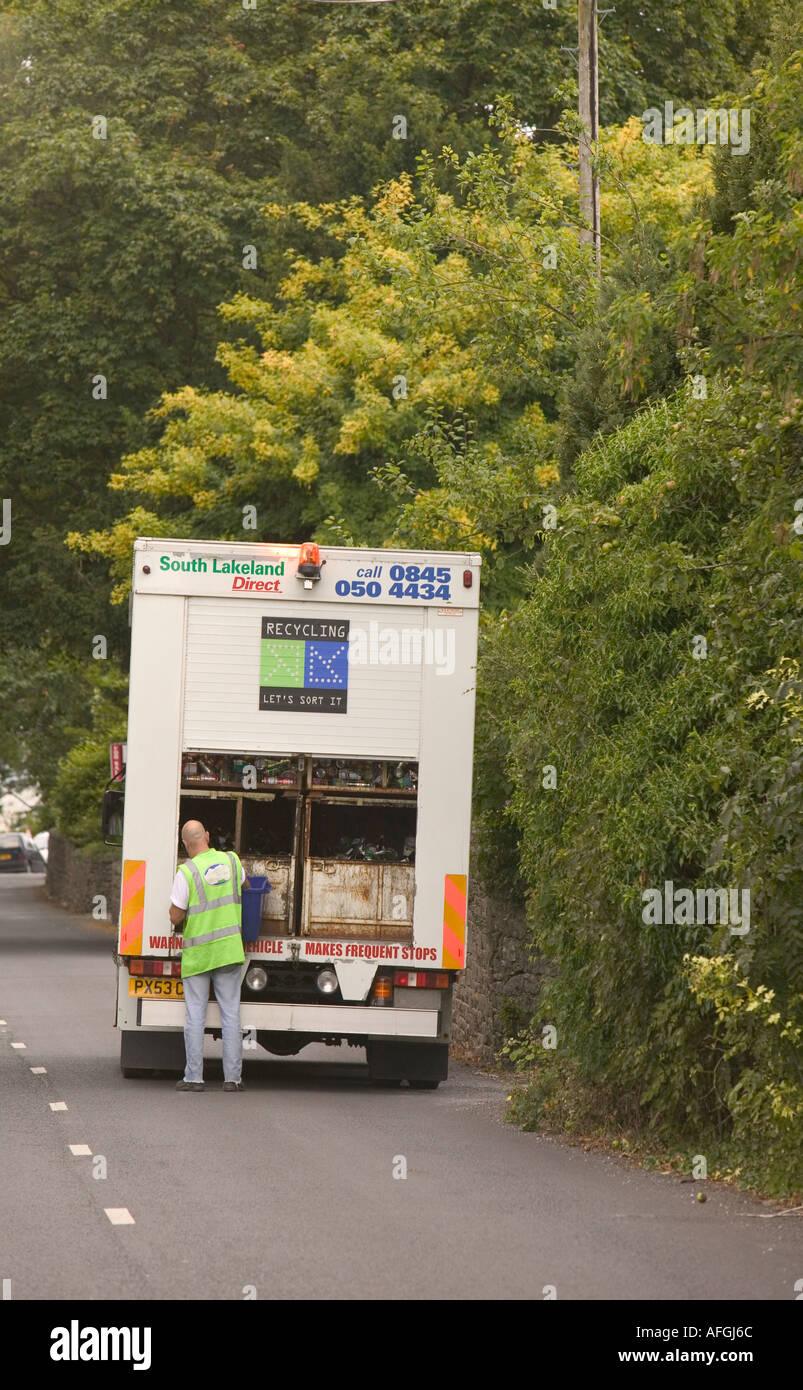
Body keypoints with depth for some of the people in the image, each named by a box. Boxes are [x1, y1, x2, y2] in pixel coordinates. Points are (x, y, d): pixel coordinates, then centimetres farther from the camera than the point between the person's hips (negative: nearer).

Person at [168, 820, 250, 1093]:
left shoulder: (187, 872, -13)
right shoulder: (231, 860, 1)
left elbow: (175, 916, -12)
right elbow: (244, 884, 24)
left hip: (197, 954, -3)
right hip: (229, 950, 3)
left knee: (195, 1016, 4)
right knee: (231, 1014, 6)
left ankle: (194, 1077, 4)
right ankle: (232, 1077, 6)